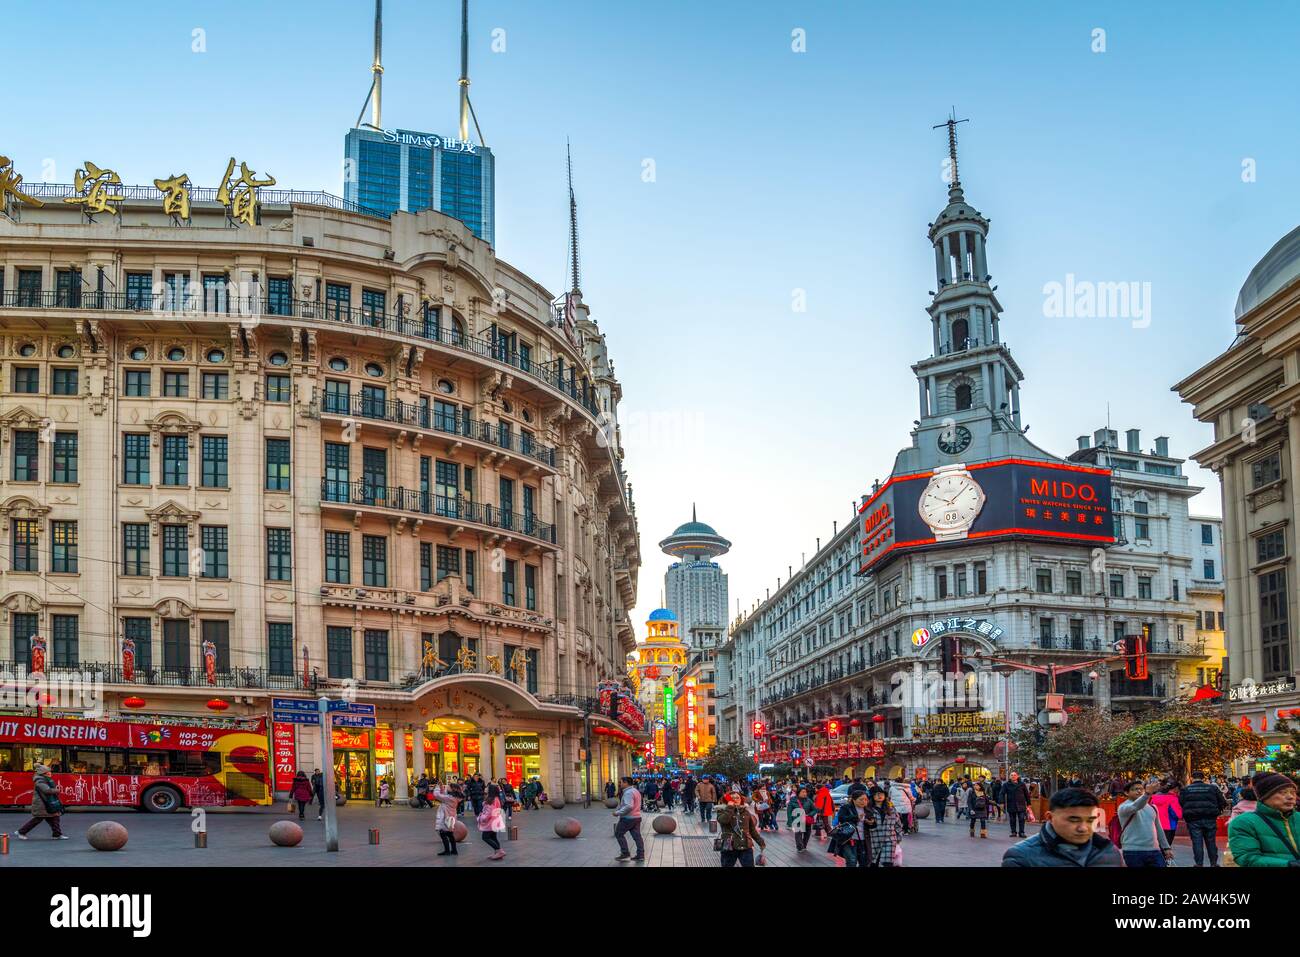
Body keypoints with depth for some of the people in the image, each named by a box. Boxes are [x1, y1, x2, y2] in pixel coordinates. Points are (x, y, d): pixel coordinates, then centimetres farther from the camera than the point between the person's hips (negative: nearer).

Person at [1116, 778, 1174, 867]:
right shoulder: (1123, 807, -6)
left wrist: (1166, 847, 21)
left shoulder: (1151, 807, 16)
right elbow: (1135, 807, -30)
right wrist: (1148, 793, -45)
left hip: (1154, 851, 6)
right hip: (1133, 852, -5)